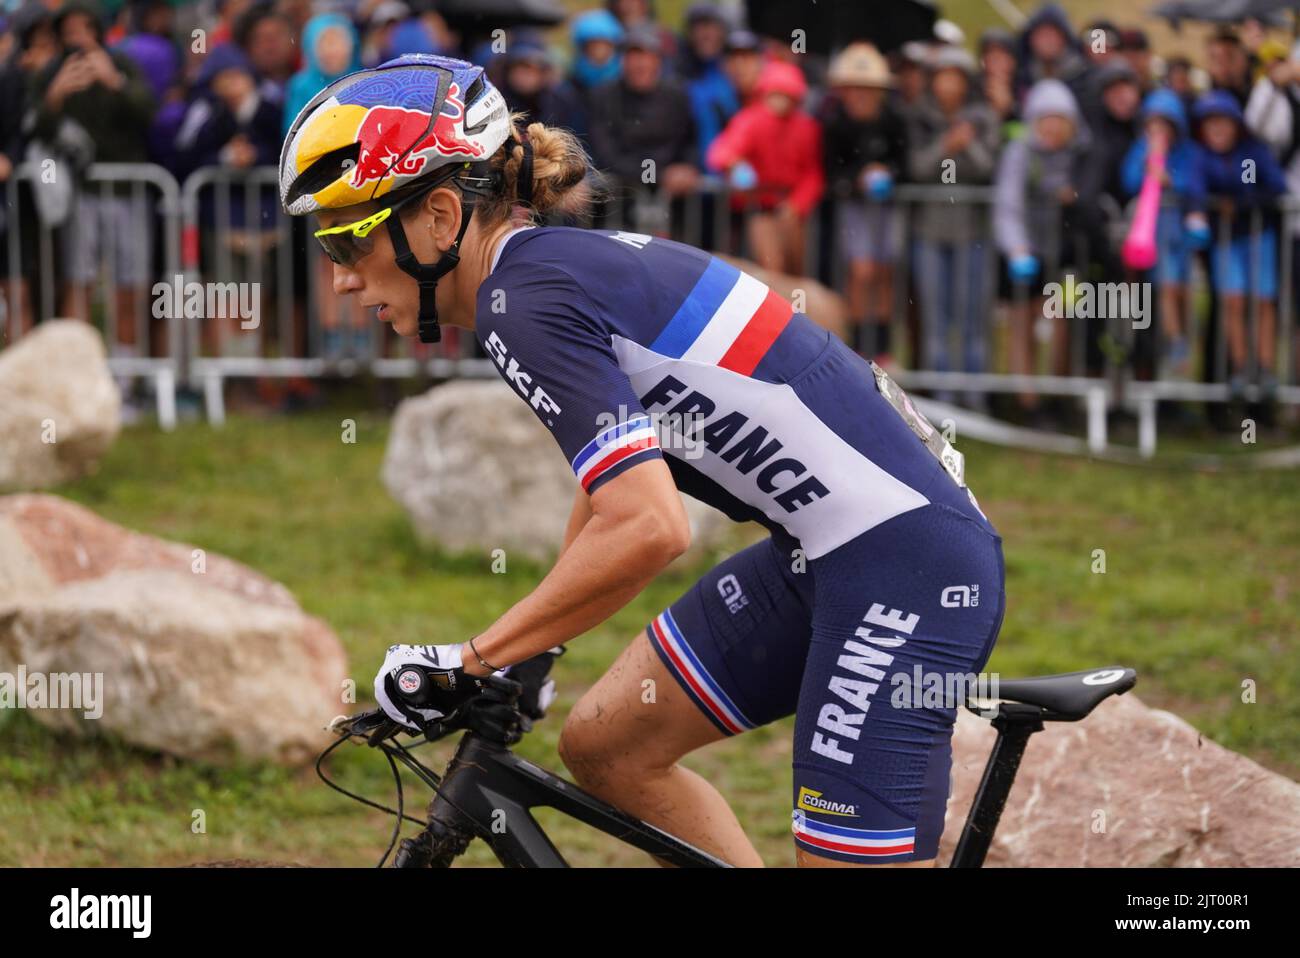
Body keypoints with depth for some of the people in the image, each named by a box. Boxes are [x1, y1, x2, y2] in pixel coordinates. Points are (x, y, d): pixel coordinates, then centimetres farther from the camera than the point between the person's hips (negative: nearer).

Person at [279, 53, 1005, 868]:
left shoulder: (527, 300, -16)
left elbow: (645, 529, -25)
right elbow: (611, 477, 27)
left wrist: (469, 663, -16)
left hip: (905, 569, -10)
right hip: (831, 553, 10)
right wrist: (527, 649, 28)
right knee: (606, 746, 13)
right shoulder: (568, 264, 12)